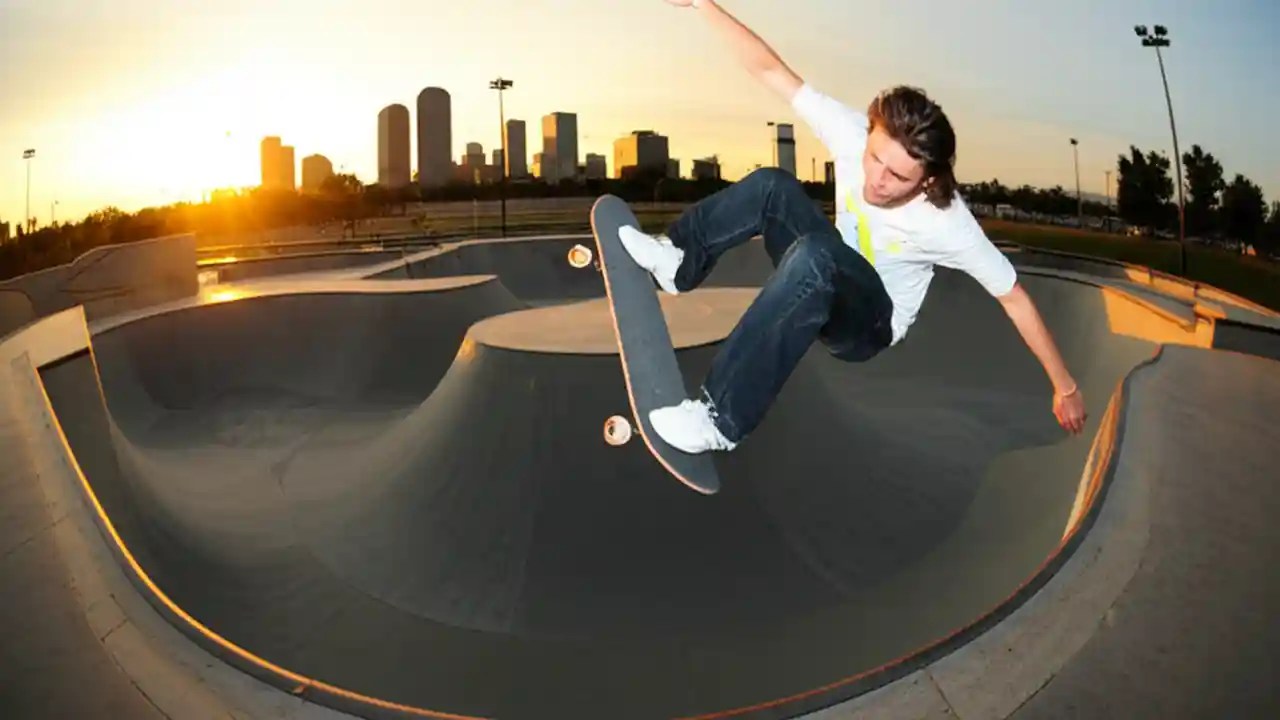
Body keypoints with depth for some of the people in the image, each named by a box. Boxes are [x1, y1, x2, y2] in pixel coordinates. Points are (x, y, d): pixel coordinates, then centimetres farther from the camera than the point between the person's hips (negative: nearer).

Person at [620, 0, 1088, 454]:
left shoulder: (946, 224, -28)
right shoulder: (854, 133, -21)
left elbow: (1014, 297, -17)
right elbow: (771, 70, -22)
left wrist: (1064, 387, -10)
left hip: (871, 323, -4)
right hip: (831, 282, 5)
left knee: (813, 255, -40)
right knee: (773, 185, -20)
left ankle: (721, 418, -40)